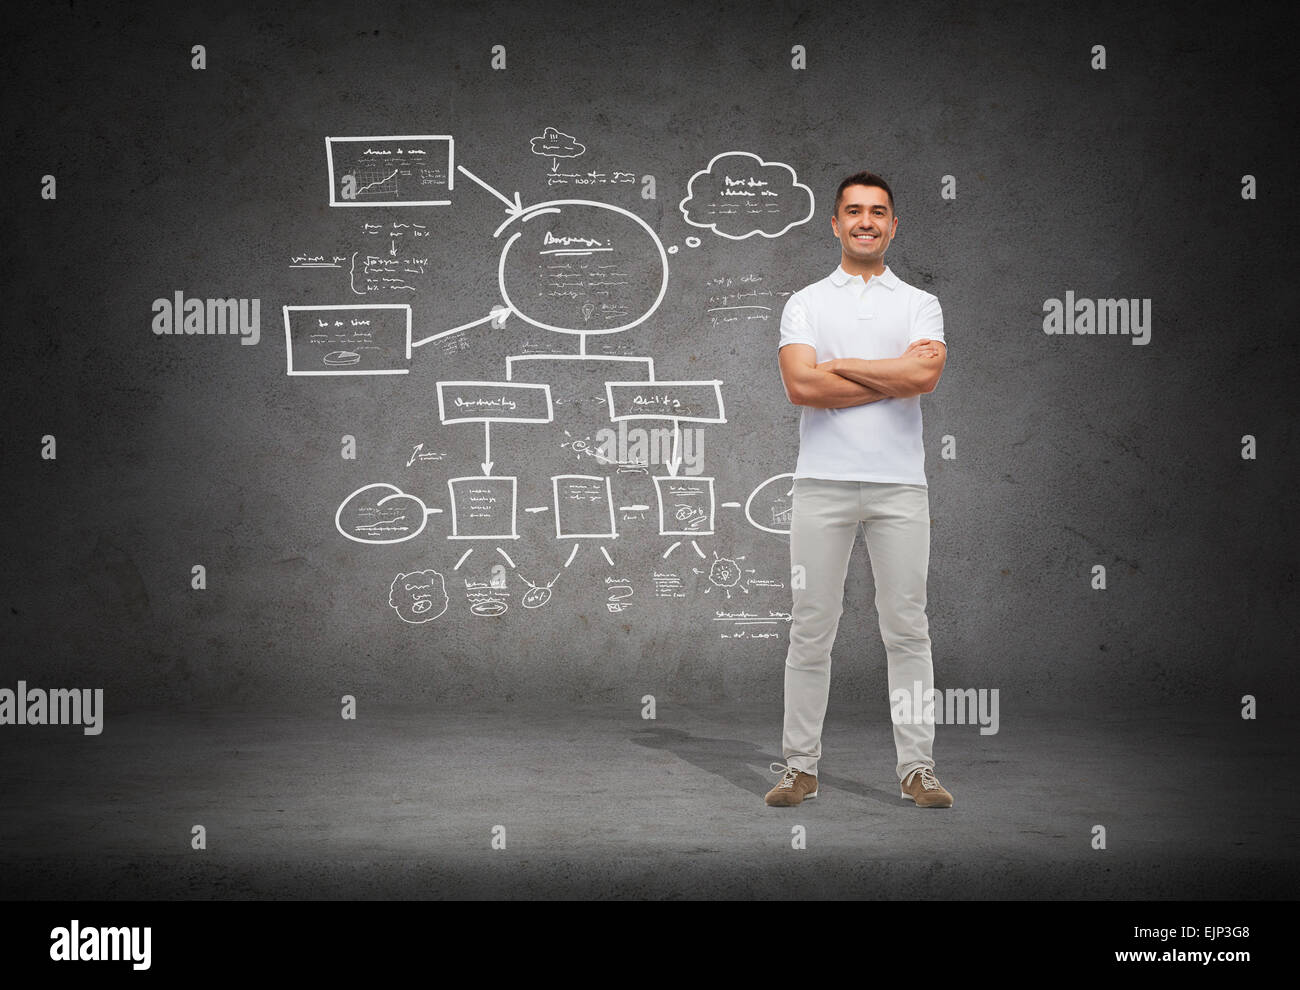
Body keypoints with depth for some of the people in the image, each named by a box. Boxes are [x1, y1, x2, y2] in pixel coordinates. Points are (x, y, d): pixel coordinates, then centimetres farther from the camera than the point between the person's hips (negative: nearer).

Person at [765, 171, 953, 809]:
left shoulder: (920, 304, 10)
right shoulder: (805, 303, 8)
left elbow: (925, 375, -11)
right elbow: (801, 385, -10)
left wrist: (840, 366, -7)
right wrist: (893, 376, -7)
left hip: (899, 483, 1)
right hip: (823, 482, 0)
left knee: (907, 629, 2)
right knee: (811, 629, 2)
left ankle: (916, 768, 9)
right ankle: (800, 767, 11)